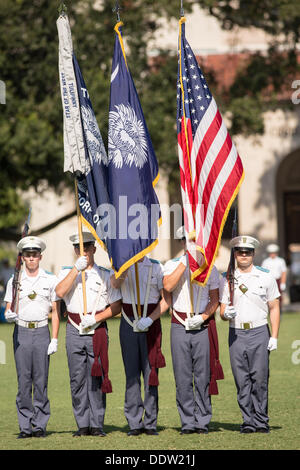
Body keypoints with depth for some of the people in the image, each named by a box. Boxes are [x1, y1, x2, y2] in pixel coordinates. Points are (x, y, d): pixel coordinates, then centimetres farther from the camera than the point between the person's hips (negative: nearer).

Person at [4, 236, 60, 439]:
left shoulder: (50, 280, 4)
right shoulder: (14, 281, 8)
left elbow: (55, 312, 5)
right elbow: (8, 310, 10)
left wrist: (55, 339, -1)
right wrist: (9, 315, -15)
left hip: (42, 332, -1)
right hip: (21, 331, 1)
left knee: (41, 380, -3)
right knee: (23, 380, -1)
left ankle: (40, 425, 2)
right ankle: (25, 426, 2)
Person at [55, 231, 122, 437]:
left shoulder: (105, 275, 8)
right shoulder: (67, 272, 12)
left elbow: (116, 306, 4)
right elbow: (60, 292, -9)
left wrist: (96, 318, -9)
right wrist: (77, 268, -13)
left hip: (98, 330, -1)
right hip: (74, 330, 1)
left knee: (97, 377, -5)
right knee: (77, 379, 1)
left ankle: (97, 424, -1)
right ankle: (83, 425, 6)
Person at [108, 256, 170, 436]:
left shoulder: (156, 267, 2)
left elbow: (166, 299, 1)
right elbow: (115, 284, -16)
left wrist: (150, 318, -12)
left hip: (151, 325, -1)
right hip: (129, 324, 1)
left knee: (151, 373, -2)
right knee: (132, 374, 1)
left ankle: (151, 423, 4)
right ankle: (135, 424, 4)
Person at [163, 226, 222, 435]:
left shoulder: (209, 267, 9)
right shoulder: (173, 264, 7)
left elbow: (215, 300, 9)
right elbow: (168, 286, -13)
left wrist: (203, 317, -8)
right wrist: (185, 262, -13)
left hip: (203, 326, 0)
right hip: (180, 326, 0)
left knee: (203, 377, -2)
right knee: (183, 378, -1)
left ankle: (203, 421, 4)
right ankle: (188, 423, 4)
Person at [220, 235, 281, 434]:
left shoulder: (266, 276, 6)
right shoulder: (228, 279, 10)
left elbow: (274, 308, 7)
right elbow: (222, 310, 12)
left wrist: (274, 337, -2)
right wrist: (226, 313, -13)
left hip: (259, 332, -2)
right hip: (236, 333, 2)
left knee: (260, 378, -6)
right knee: (242, 380, 0)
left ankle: (261, 422, 1)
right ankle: (248, 422, 5)